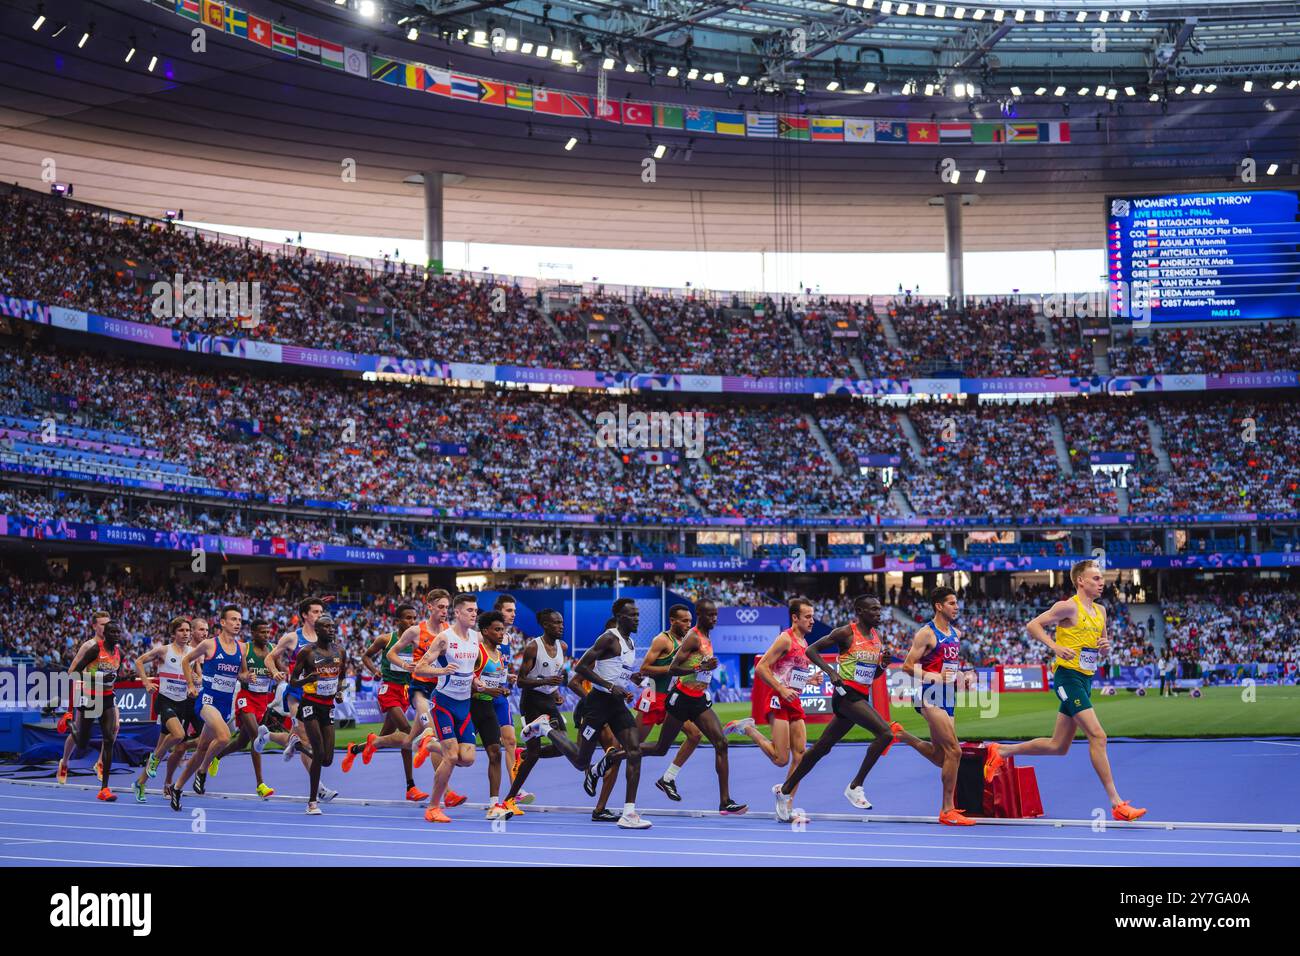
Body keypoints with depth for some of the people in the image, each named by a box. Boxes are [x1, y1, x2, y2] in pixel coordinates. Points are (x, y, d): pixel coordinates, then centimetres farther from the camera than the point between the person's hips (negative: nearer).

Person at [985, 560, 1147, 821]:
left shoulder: (1100, 611, 15)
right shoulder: (1069, 607, -10)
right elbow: (1032, 625, -11)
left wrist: (1105, 646, 2)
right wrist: (1056, 647, -23)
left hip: (1085, 680, 9)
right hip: (1067, 675, -9)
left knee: (1058, 747, 13)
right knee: (1097, 736, -16)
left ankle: (1001, 751, 29)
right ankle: (1116, 803, -15)